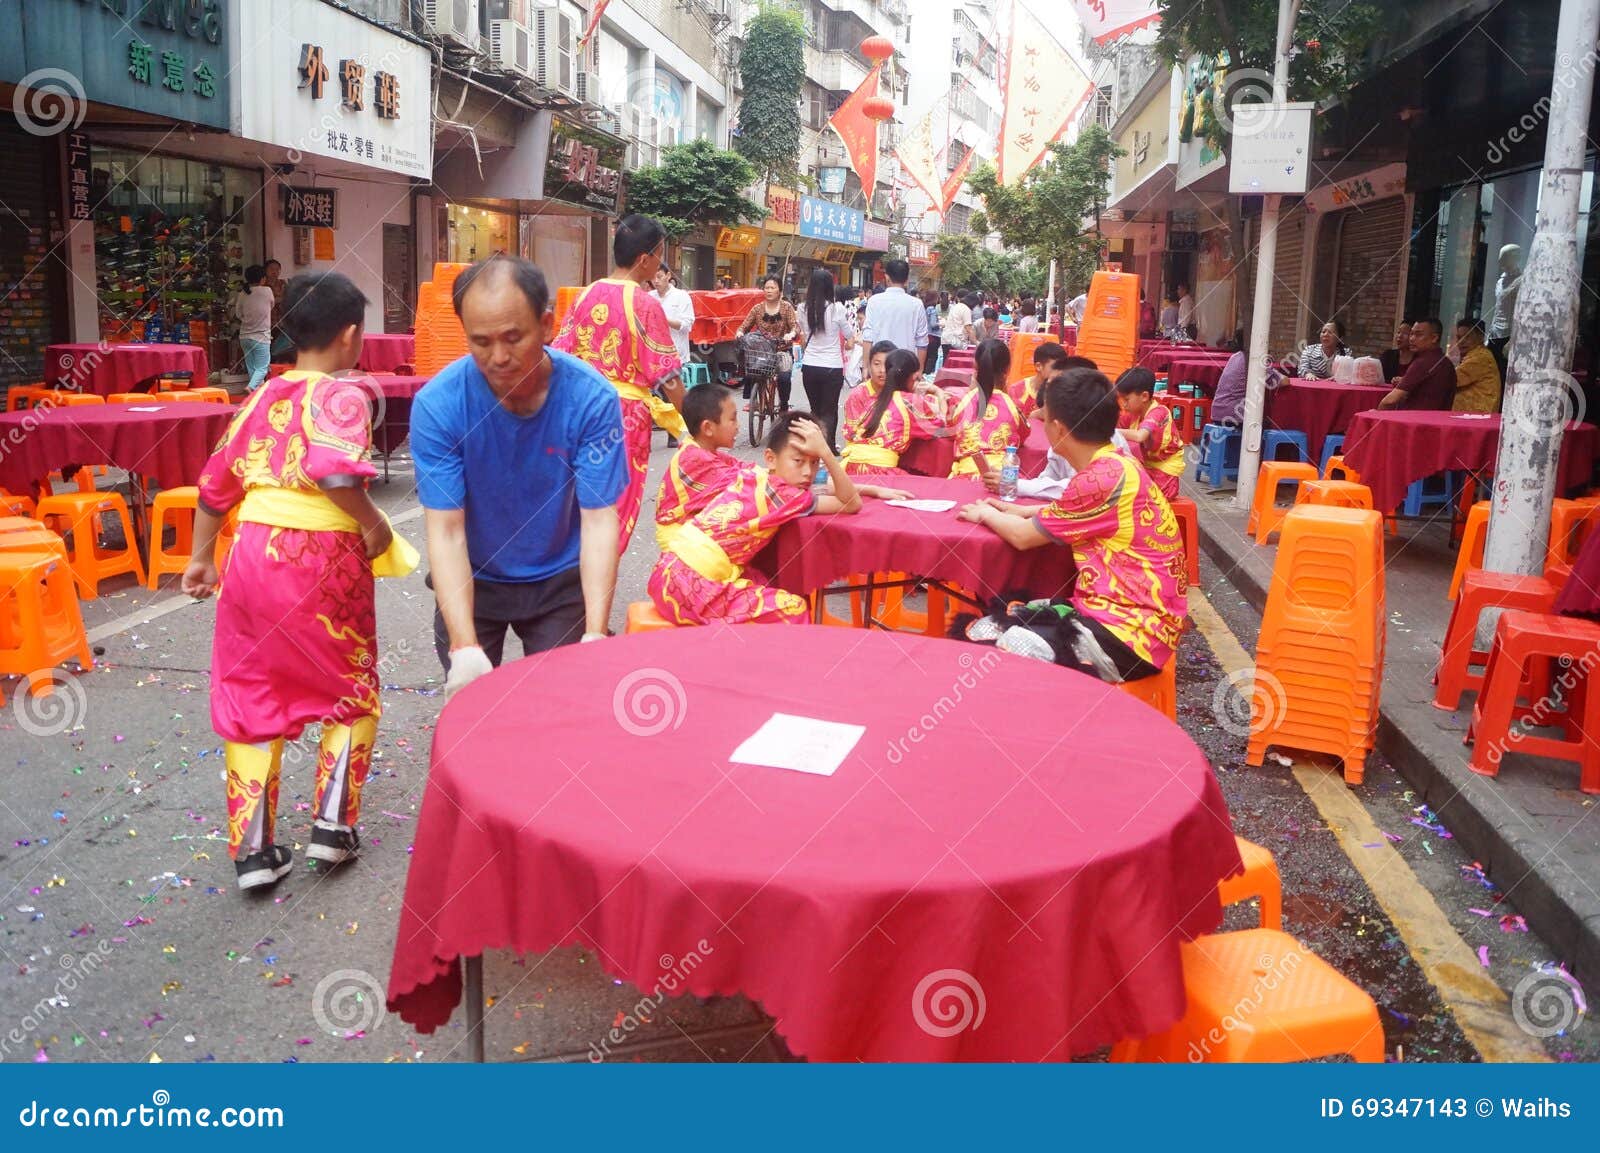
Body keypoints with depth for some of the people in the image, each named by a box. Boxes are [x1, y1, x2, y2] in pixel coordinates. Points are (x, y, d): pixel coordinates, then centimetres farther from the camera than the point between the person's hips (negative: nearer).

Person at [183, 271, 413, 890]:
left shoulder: (261, 397, 11)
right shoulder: (343, 397, -8)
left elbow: (216, 484, 15)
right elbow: (335, 470, -28)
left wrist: (201, 559, 23)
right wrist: (375, 525, -13)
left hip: (253, 554, 5)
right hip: (321, 561, -5)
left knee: (250, 699, 14)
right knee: (352, 692, 17)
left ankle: (253, 849, 17)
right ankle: (332, 826, 16)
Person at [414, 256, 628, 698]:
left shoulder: (592, 398, -23)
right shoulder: (437, 404, -23)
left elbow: (599, 520, -23)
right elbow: (445, 530, -24)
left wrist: (594, 635, -35)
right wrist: (464, 647, -35)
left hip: (560, 578, 0)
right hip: (470, 579, 0)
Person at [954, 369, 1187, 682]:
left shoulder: (1104, 478, -19)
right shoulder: (1115, 466, 9)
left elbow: (1023, 537, -9)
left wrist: (986, 514, 10)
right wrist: (1020, 511, 21)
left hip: (1127, 633, -10)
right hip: (1110, 610, 10)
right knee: (976, 630, 0)